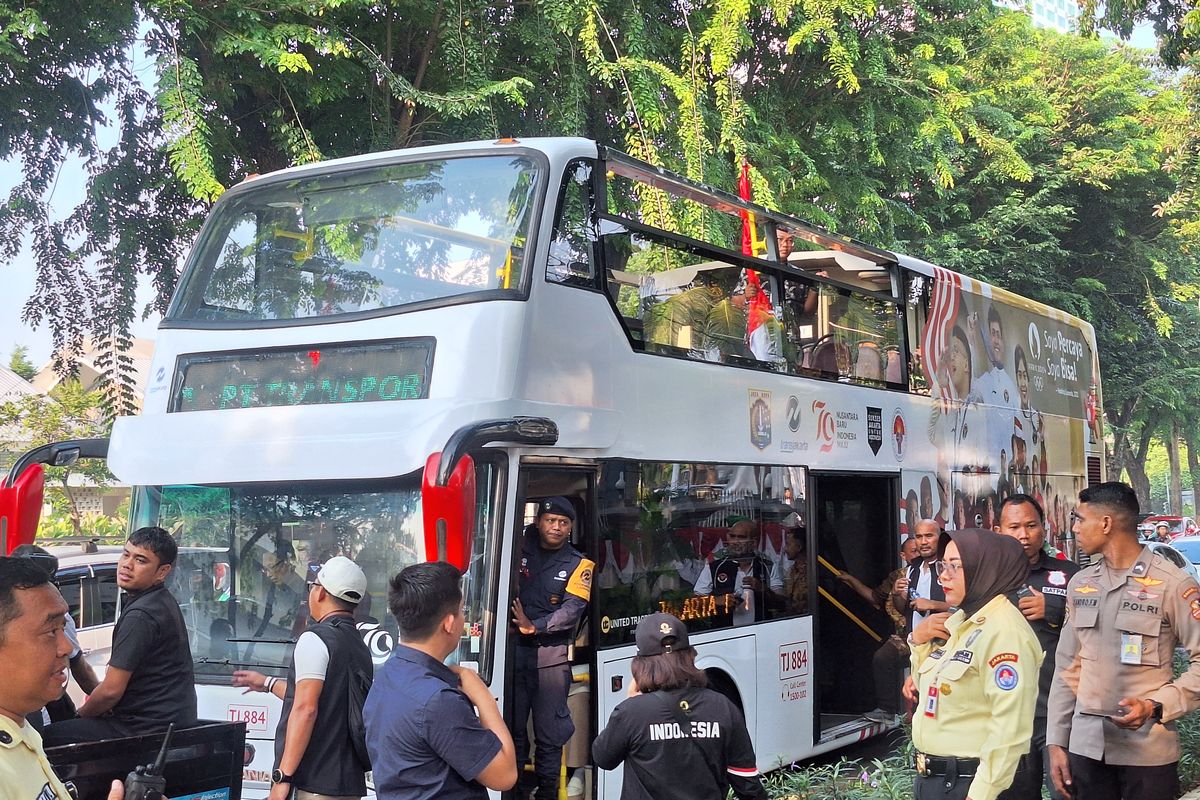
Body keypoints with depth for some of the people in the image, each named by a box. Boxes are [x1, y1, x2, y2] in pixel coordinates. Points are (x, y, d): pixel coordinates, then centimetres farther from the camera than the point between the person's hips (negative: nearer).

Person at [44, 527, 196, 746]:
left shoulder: (140, 615, -21)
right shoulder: (162, 602, 11)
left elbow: (112, 690, -18)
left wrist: (82, 713, 0)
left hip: (149, 727, -10)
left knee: (50, 736, -7)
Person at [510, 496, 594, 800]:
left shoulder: (579, 565, 5)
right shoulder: (520, 551, 11)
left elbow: (572, 609, -8)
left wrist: (535, 626, -20)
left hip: (552, 656, -1)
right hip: (514, 649, 2)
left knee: (549, 732, 0)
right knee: (512, 724, 5)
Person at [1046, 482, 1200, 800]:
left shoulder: (1172, 583, -7)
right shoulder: (1080, 583, 9)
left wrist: (1155, 707, -18)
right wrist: (1057, 741, 8)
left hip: (1148, 749, -4)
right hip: (1086, 745, 5)